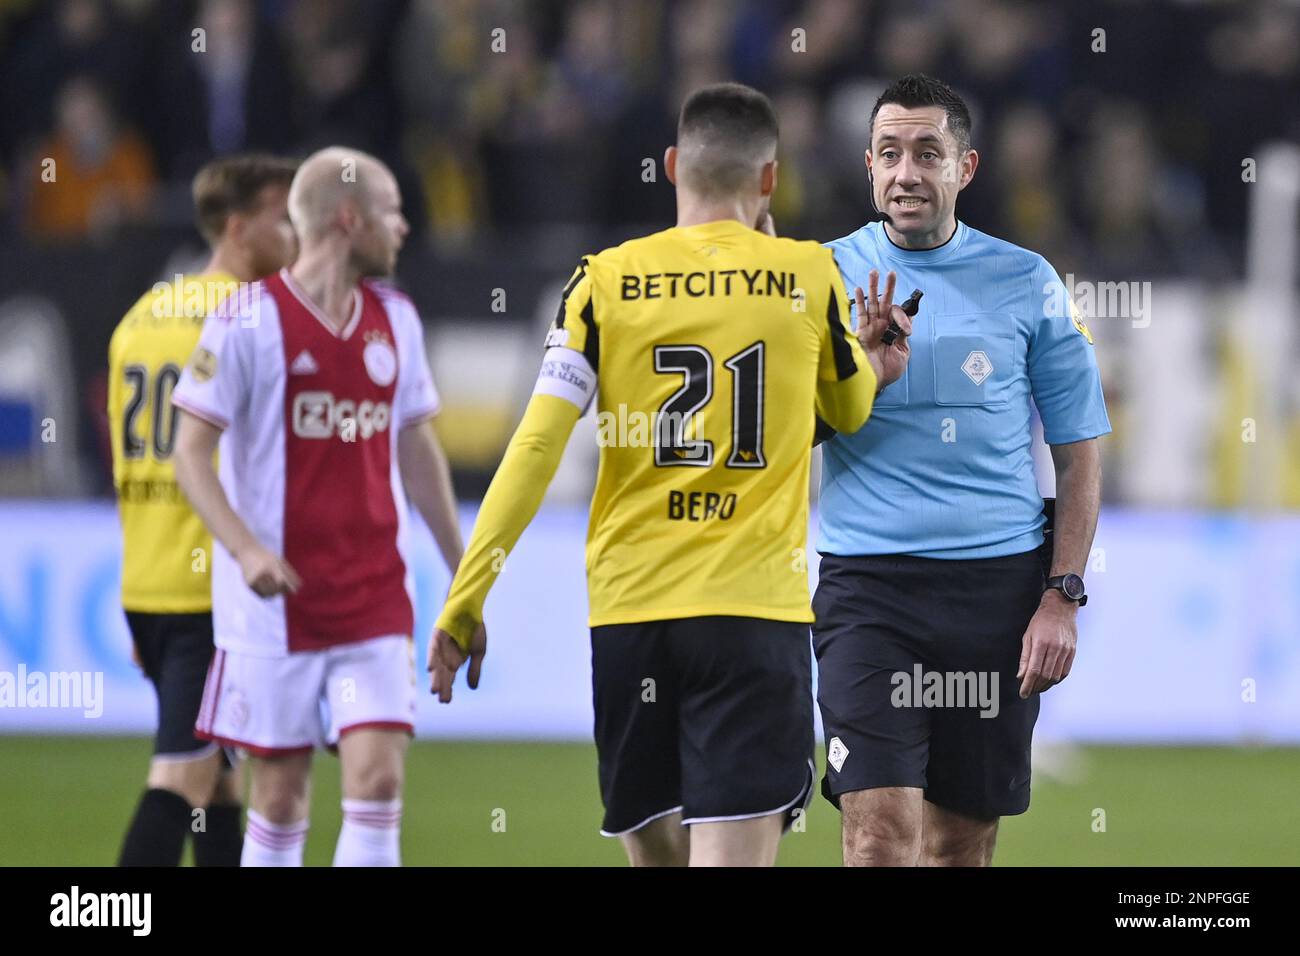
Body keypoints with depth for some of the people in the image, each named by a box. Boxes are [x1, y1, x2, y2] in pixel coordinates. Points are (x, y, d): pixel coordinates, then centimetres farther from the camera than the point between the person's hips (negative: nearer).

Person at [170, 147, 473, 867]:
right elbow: (191, 451, -8)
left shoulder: (394, 319, 10)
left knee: (378, 776, -9)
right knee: (280, 792, 2)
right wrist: (245, 549, -24)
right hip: (276, 600, -4)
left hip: (376, 600, 4)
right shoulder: (248, 320, -7)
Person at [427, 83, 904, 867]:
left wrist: (465, 602, 0)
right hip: (756, 610, -2)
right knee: (732, 853, -9)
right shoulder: (808, 277, 2)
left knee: (657, 852, 15)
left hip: (628, 606, 2)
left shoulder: (606, 281, 2)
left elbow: (536, 448, -4)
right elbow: (854, 413, 21)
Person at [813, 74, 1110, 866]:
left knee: (963, 842, 6)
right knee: (880, 832, -16)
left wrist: (1063, 597, -1)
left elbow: (1079, 450, 8)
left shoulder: (1025, 284, 5)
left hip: (998, 586, 1)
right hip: (868, 585, -1)